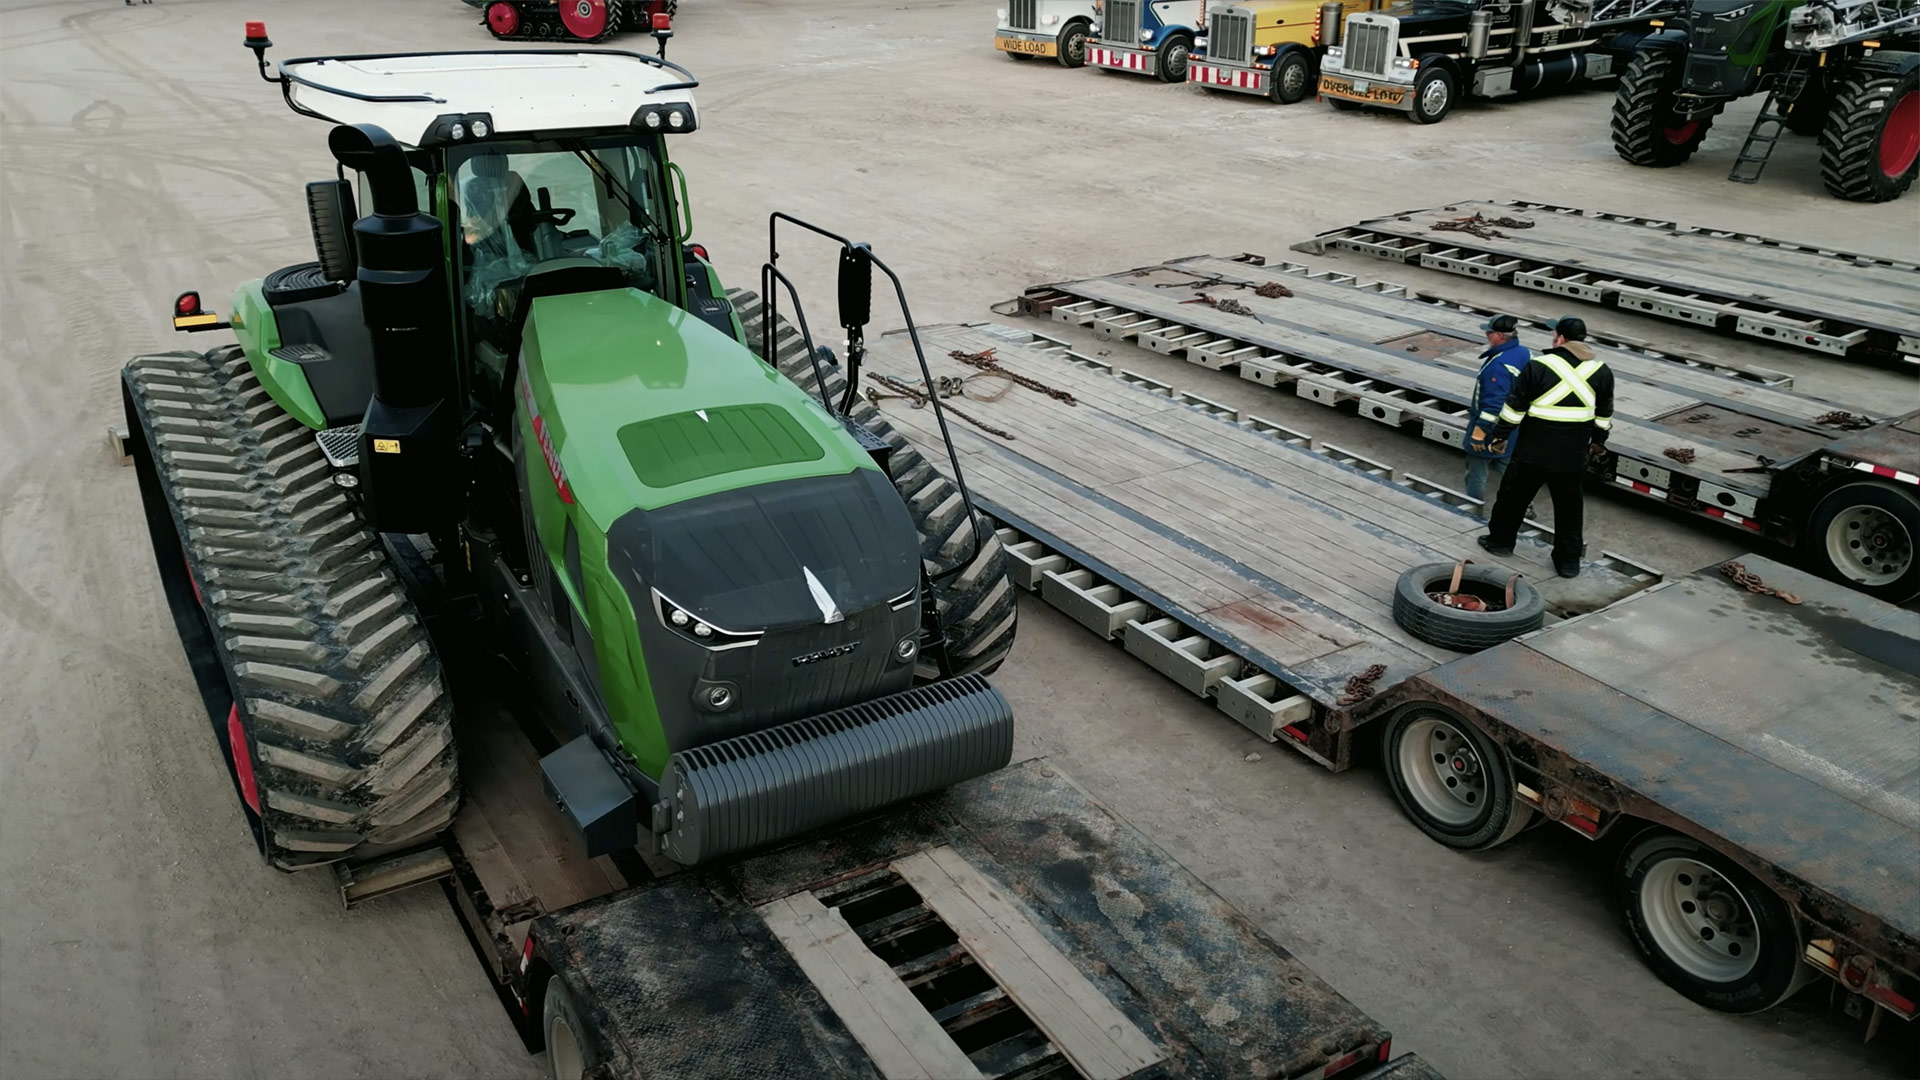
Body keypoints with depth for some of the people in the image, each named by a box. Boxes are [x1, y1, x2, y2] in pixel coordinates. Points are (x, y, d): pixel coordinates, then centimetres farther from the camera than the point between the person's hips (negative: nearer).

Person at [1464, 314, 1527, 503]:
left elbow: (1495, 404, -30)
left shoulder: (1499, 365, -28)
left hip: (1490, 431, -10)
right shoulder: (1524, 353, 2)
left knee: (1476, 474, 5)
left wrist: (1480, 430, -24)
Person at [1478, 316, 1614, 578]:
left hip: (1533, 452, -3)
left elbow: (1514, 407, -8)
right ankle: (1569, 560, 18)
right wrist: (1598, 441, 27)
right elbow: (1604, 415, 12)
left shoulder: (1539, 366, -12)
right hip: (1573, 456, 4)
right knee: (1568, 507, 12)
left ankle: (1500, 540, 29)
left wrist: (1500, 435, 3)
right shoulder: (1601, 371, 2)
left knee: (1514, 495, 15)